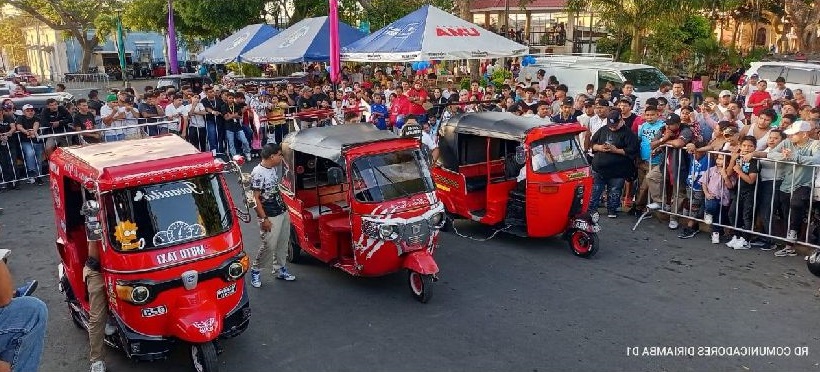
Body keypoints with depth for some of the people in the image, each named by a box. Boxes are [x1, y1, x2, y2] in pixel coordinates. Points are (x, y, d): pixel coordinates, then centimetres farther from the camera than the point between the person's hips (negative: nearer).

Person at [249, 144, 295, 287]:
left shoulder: (274, 168, 6)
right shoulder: (258, 173, -18)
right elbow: (255, 198, -18)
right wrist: (263, 219, -18)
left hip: (283, 212, 8)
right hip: (270, 217, -8)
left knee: (283, 243, 14)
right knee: (269, 246, -3)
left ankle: (279, 269, 28)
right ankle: (255, 271, 16)